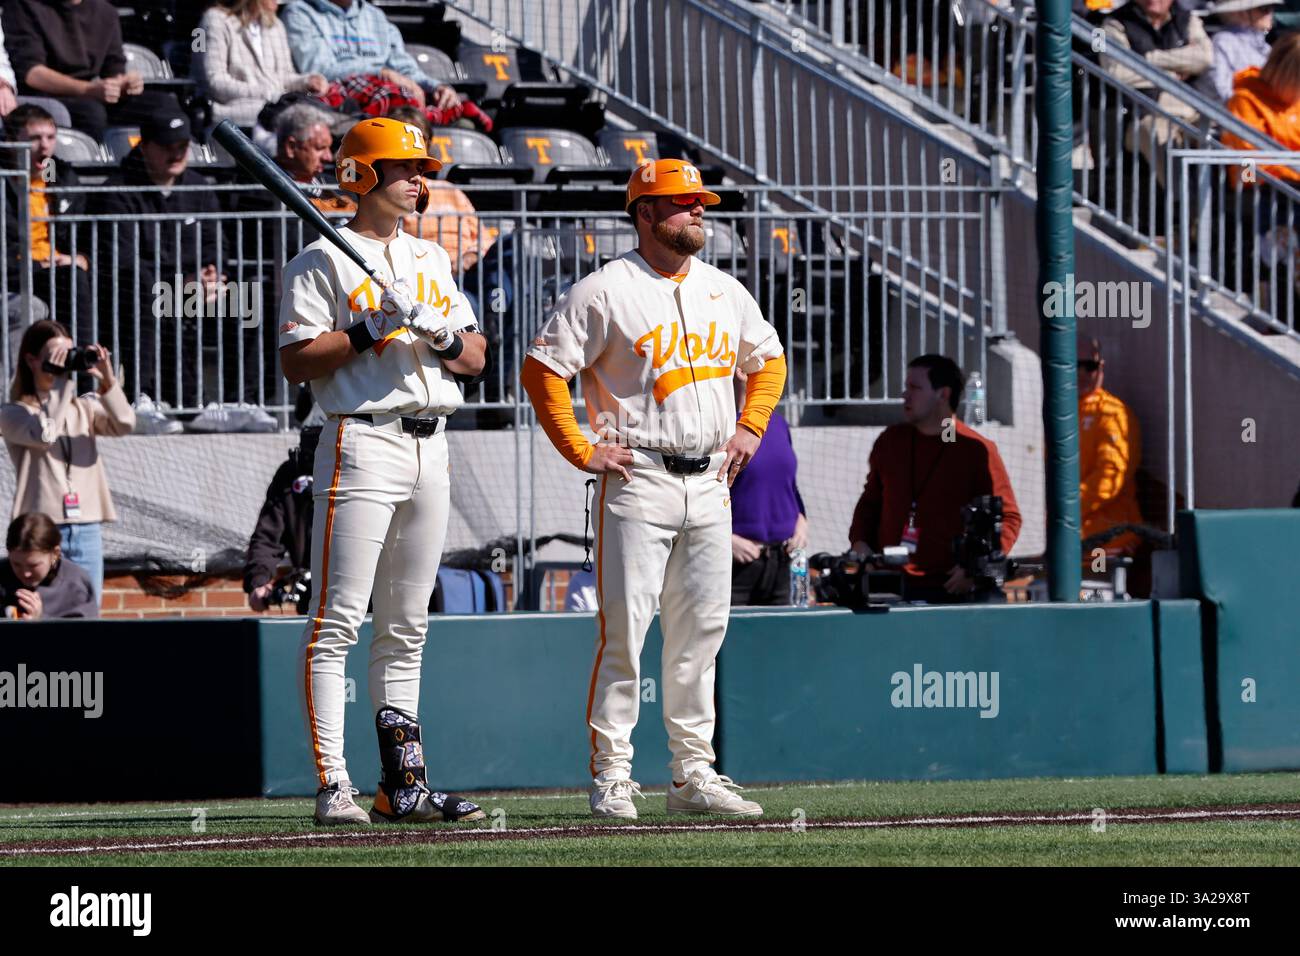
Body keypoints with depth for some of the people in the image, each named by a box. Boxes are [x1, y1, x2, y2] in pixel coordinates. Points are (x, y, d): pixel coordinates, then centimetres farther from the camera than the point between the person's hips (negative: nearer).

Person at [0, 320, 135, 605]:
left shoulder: (84, 408, 12)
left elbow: (125, 424, -4)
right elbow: (44, 434, -19)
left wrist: (106, 381, -16)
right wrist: (60, 384, -13)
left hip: (87, 531, 4)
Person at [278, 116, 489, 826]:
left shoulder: (430, 260, 19)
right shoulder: (323, 261, -2)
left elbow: (476, 360, 16)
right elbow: (296, 361, -10)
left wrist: (440, 332, -5)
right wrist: (375, 328, -16)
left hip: (431, 448, 7)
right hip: (363, 443, -7)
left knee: (406, 628, 9)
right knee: (336, 623, -10)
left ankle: (403, 784, 12)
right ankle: (333, 786, -14)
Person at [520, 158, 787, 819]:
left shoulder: (724, 291, 13)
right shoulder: (604, 292, -6)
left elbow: (768, 359, 28)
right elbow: (542, 370, -8)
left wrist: (749, 428, 14)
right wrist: (581, 452, -10)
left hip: (710, 484, 6)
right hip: (639, 482, -6)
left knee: (700, 633, 7)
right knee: (625, 630, -8)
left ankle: (694, 774, 13)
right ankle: (611, 776, -4)